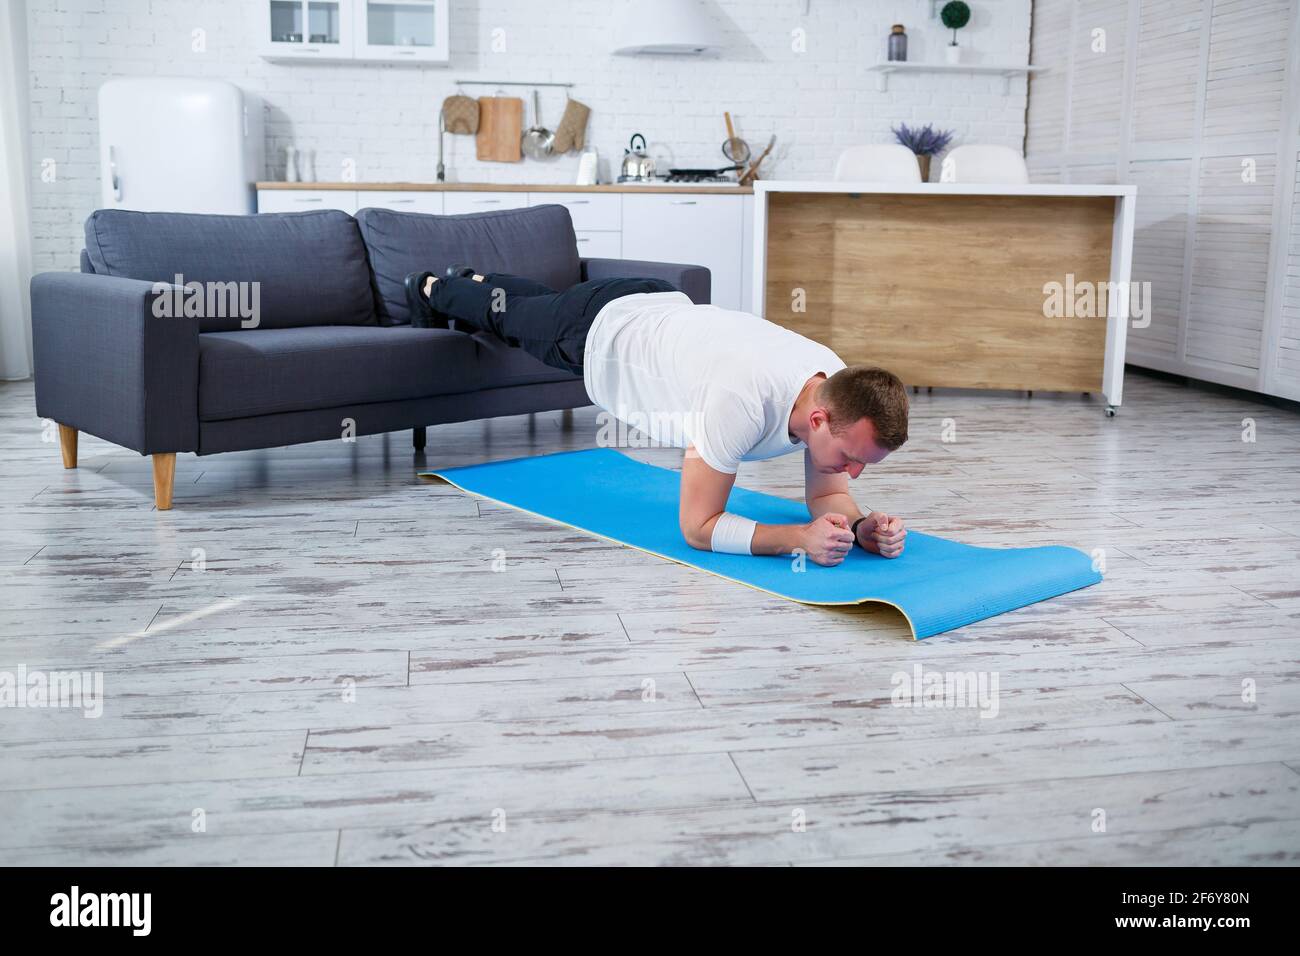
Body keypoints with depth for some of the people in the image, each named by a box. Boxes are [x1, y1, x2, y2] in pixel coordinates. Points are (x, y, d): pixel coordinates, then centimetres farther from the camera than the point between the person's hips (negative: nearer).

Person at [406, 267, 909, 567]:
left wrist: (861, 526, -38)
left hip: (659, 306, 5)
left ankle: (477, 282, 67)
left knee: (535, 310, 37)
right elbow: (697, 526, -41)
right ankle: (433, 289, 59)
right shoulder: (741, 402, -49)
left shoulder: (840, 393, -28)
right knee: (510, 318, 28)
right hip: (597, 330, -5)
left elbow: (826, 495, -15)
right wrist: (798, 537, -53)